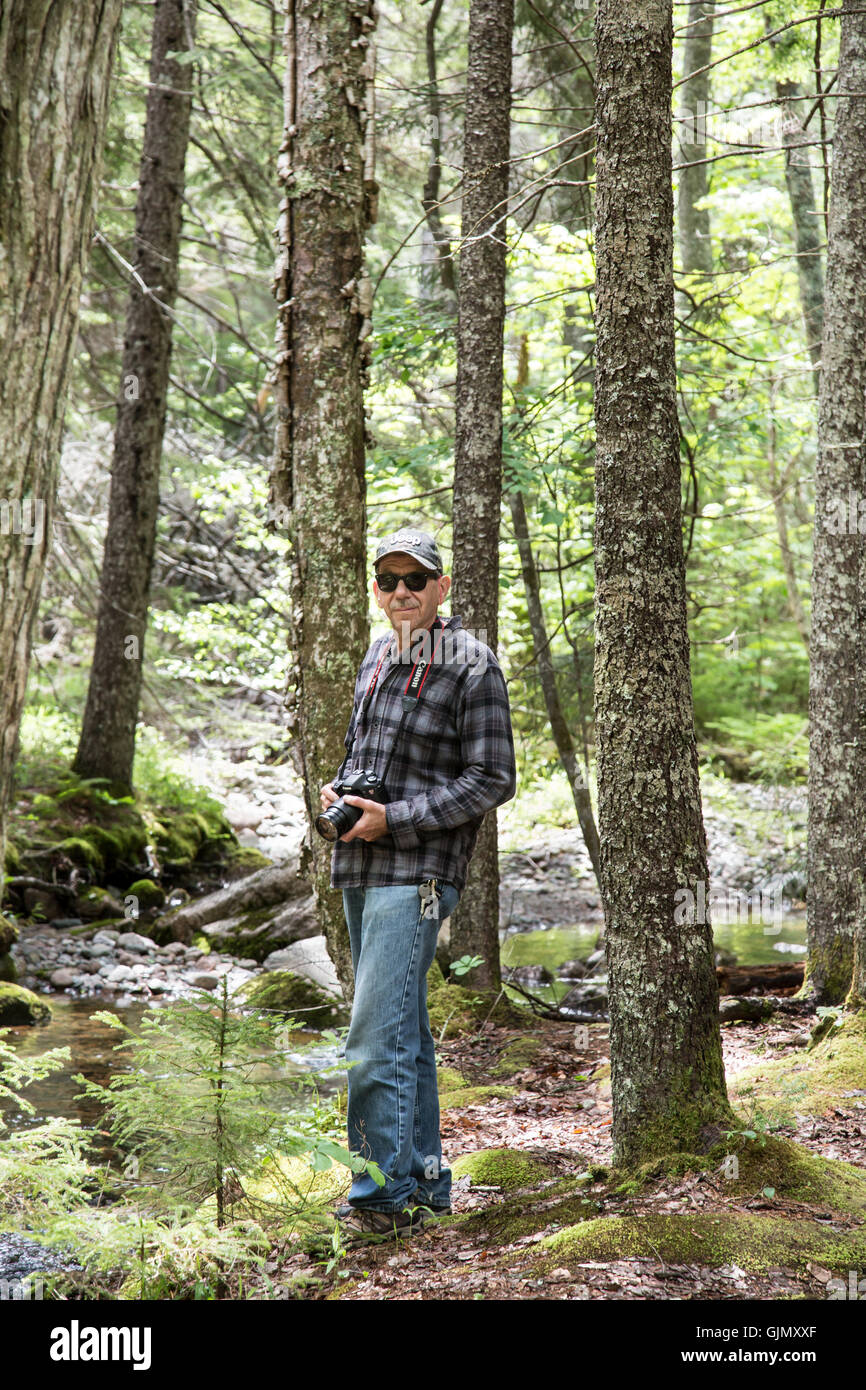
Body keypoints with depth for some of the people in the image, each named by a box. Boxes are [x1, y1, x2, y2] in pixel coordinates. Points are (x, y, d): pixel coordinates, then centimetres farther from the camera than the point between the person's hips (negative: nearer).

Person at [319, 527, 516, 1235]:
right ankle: (426, 1181, 22)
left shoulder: (471, 663, -7)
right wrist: (337, 789, 5)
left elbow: (493, 781, -10)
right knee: (407, 1032, 14)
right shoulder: (377, 657, 15)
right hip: (362, 867, 8)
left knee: (378, 1037, -13)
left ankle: (385, 1194, -7)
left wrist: (395, 818, -15)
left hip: (417, 871, -8)